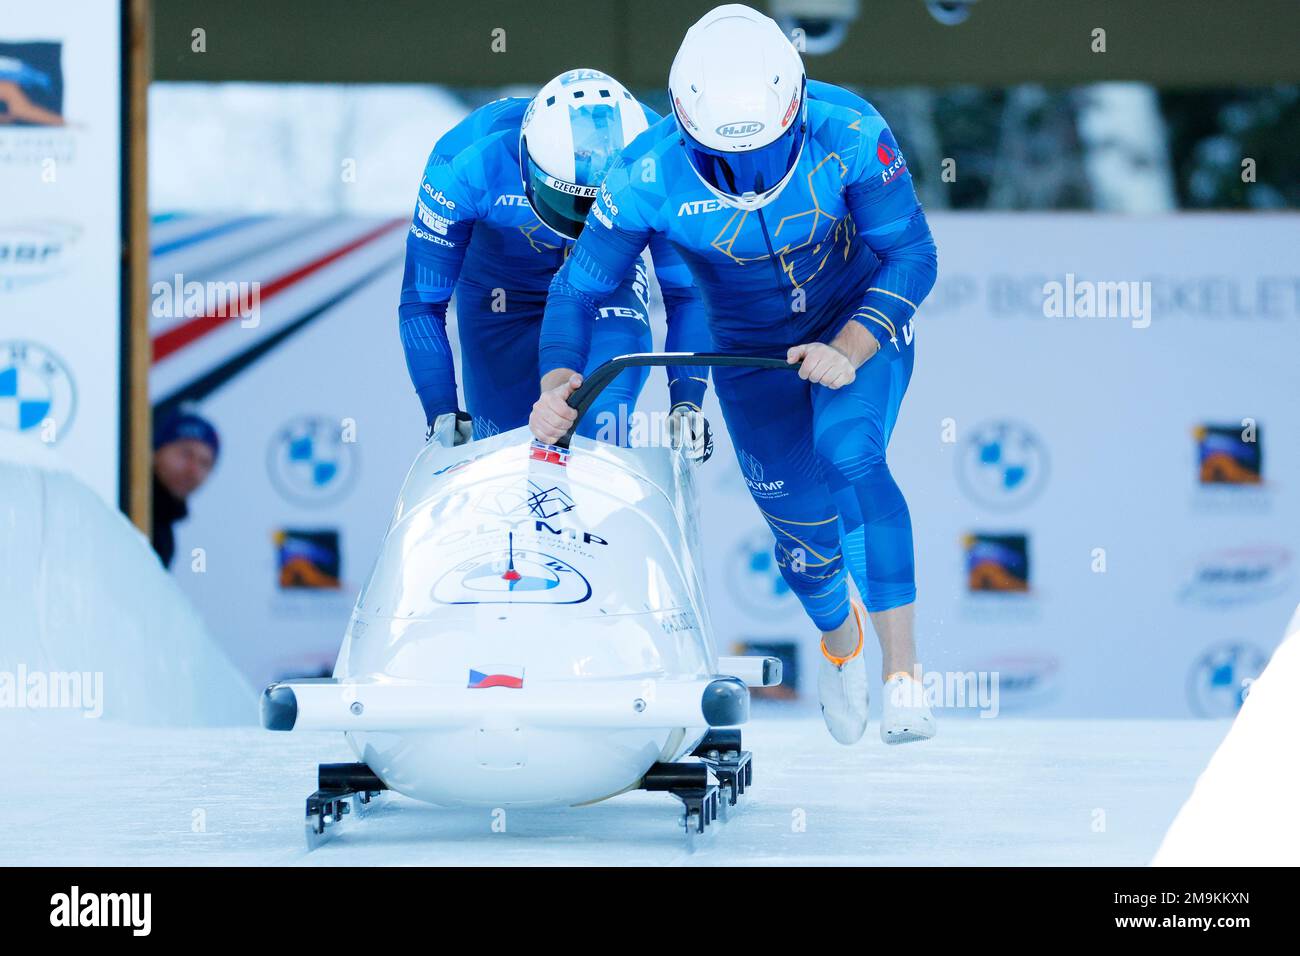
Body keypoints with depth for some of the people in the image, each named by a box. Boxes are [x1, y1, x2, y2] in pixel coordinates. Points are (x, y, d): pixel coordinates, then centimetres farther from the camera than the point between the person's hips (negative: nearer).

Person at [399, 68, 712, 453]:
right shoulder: (470, 165, -35)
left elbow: (686, 292, -16)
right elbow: (422, 302, -21)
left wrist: (687, 401, -29)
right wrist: (441, 410, -30)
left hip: (608, 287, 0)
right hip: (500, 290, 0)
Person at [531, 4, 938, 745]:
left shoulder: (848, 134, -30)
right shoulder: (648, 177, -28)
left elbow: (912, 255, -22)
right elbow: (577, 291, -18)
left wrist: (850, 351, -36)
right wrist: (558, 384, -36)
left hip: (864, 320, -2)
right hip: (751, 349, 2)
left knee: (849, 457, -29)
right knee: (802, 525, 2)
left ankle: (904, 669, -26)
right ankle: (840, 635, 39)